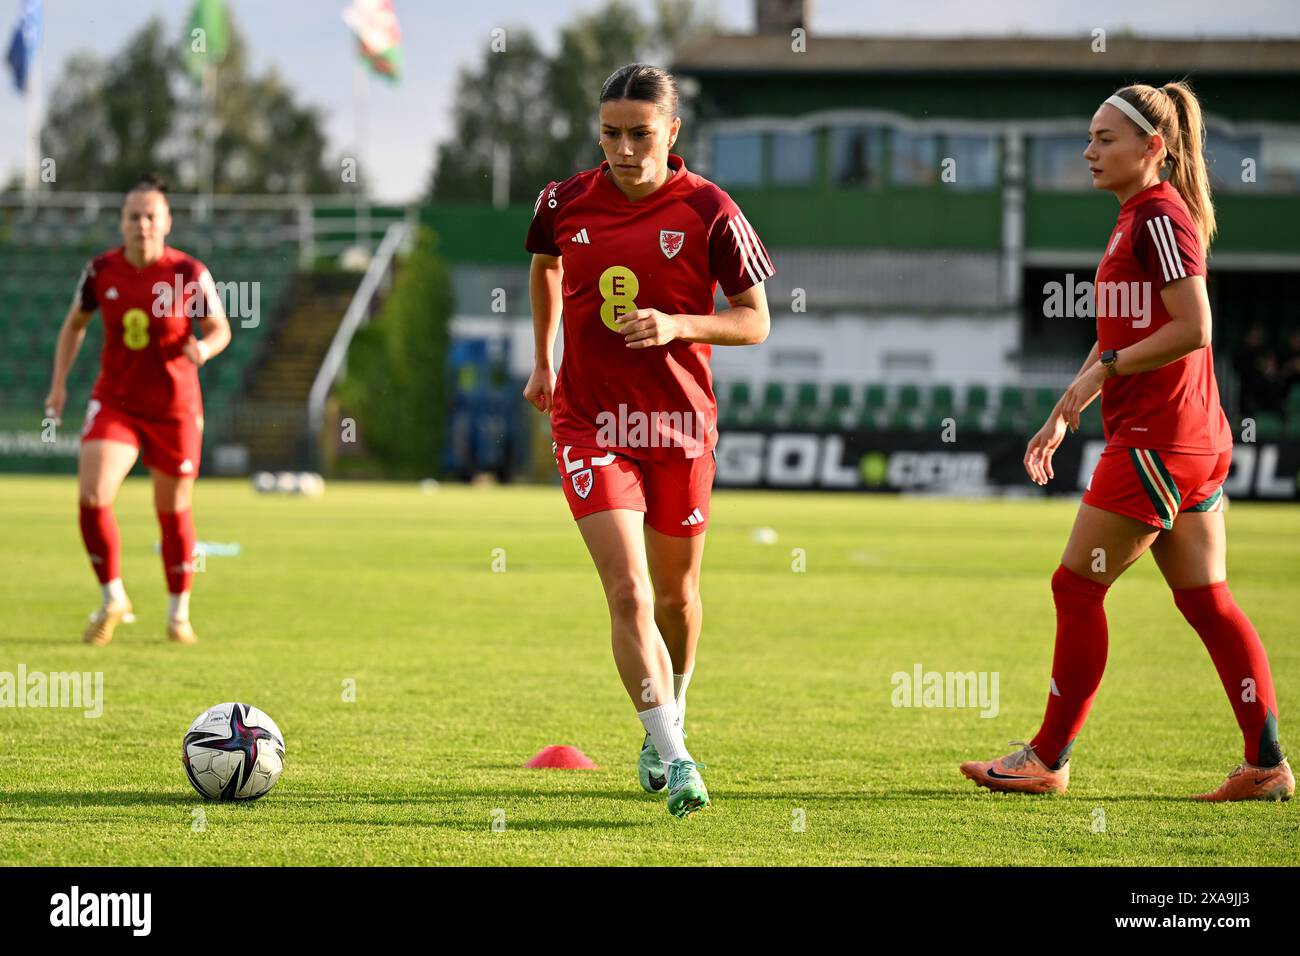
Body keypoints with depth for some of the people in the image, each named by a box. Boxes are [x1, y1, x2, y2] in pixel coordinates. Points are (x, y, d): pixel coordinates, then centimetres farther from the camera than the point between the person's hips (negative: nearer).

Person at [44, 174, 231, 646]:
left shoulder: (189, 274, -12)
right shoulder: (101, 270, -5)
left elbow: (220, 328, 1)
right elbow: (75, 324, 12)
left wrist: (204, 347, -23)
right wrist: (59, 382, 3)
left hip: (174, 409, -1)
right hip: (114, 403, 1)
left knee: (173, 513, 9)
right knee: (92, 497, -18)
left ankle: (179, 612, 30)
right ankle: (113, 600, 3)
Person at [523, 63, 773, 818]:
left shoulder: (709, 212, -9)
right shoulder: (565, 203, -1)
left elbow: (756, 321, -3)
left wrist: (677, 325, -20)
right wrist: (543, 360, 27)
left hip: (680, 426, 0)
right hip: (590, 424, 0)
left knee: (676, 594, 14)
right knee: (628, 594, -16)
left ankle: (667, 723, 42)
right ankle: (676, 761, -20)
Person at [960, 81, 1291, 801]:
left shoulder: (1161, 217, -12)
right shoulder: (1137, 217, 19)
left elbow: (1192, 327, -21)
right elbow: (1119, 336, 25)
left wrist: (1107, 368, -15)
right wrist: (1063, 415, 22)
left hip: (1156, 439, -10)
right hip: (1195, 441, 10)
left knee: (1077, 586, -3)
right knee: (1205, 599, 7)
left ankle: (1048, 760, 4)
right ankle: (1266, 765, 5)